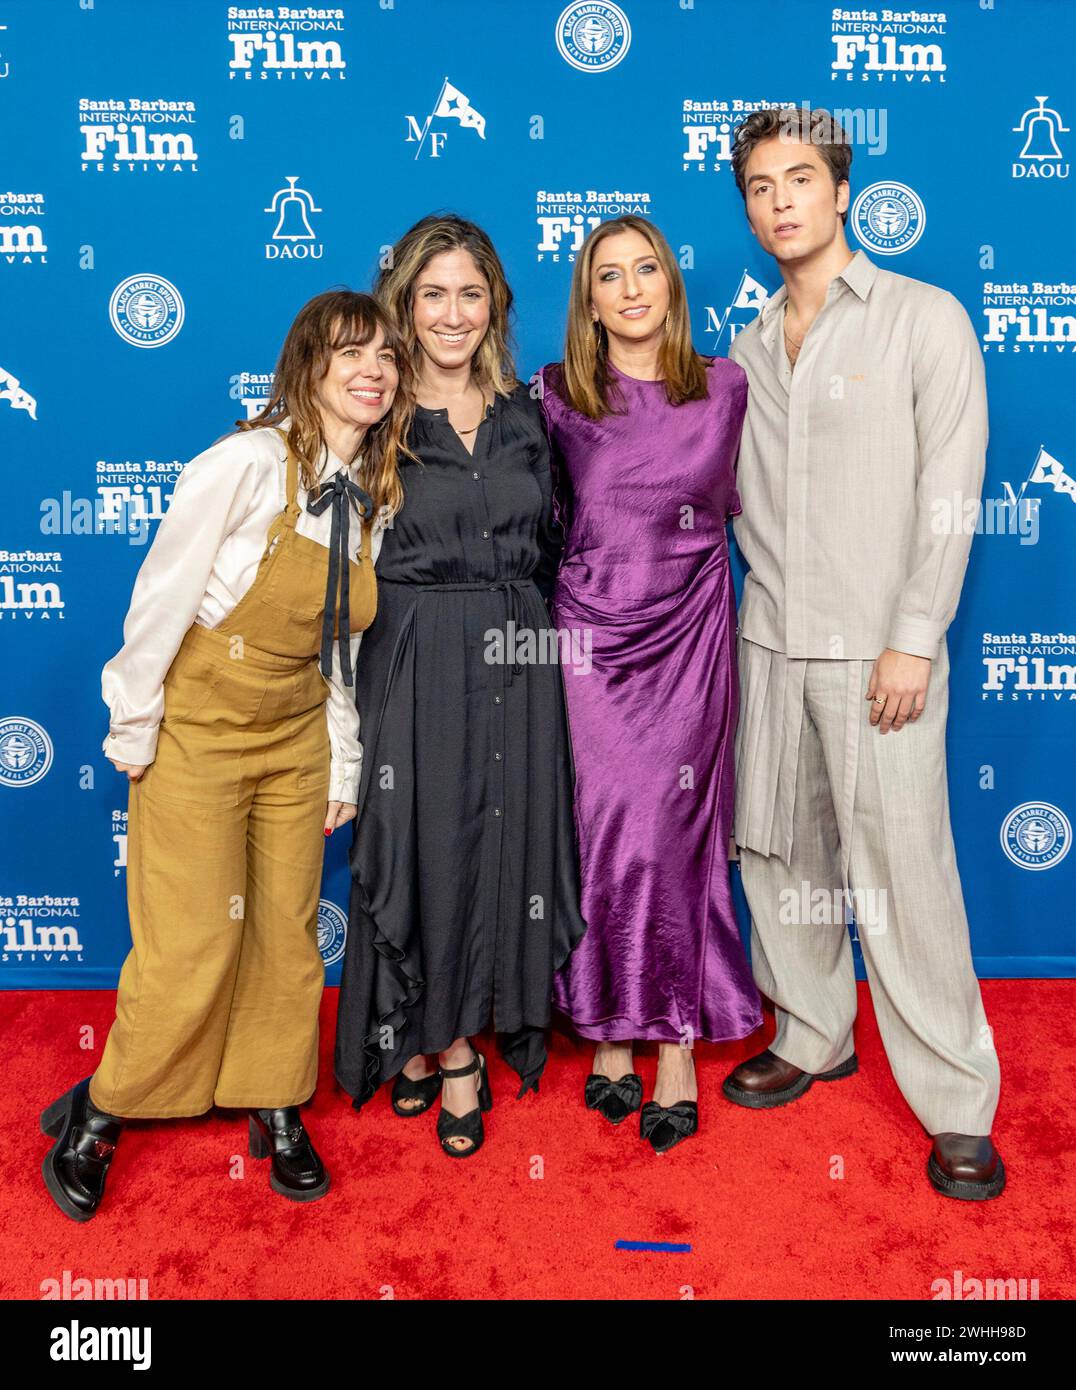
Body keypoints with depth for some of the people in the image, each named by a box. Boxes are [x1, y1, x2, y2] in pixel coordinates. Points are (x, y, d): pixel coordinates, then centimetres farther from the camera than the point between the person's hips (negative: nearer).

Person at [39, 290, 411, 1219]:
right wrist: (133, 734, -9)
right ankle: (98, 1112, 24)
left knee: (288, 935, 11)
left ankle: (276, 1109, 32)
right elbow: (161, 600, -14)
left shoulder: (375, 493, 1)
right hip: (197, 734, -5)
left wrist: (342, 762, 10)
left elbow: (340, 641, 8)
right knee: (192, 948, -2)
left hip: (296, 742, 6)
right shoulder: (246, 463, -18)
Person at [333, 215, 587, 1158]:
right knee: (422, 846, 3)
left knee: (505, 844, 7)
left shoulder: (524, 414, 10)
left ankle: (451, 1038, 27)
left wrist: (545, 637, 6)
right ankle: (438, 1043, 25)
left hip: (517, 661, 4)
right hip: (414, 664, -3)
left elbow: (551, 546, 14)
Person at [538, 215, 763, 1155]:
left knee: (672, 834, -2)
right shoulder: (557, 397, 4)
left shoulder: (725, 388, 5)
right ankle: (610, 1033, 17)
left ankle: (677, 1048, 11)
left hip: (689, 636, 0)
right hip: (590, 635, 0)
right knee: (602, 833, 0)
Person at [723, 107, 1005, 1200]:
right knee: (777, 847, 10)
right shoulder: (749, 348, 14)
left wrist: (913, 640, -14)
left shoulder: (924, 318, 0)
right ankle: (813, 1036, 29)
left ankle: (956, 1105, 10)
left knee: (903, 867, -5)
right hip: (769, 639, 5)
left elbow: (950, 489, -7)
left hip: (877, 647, -5)